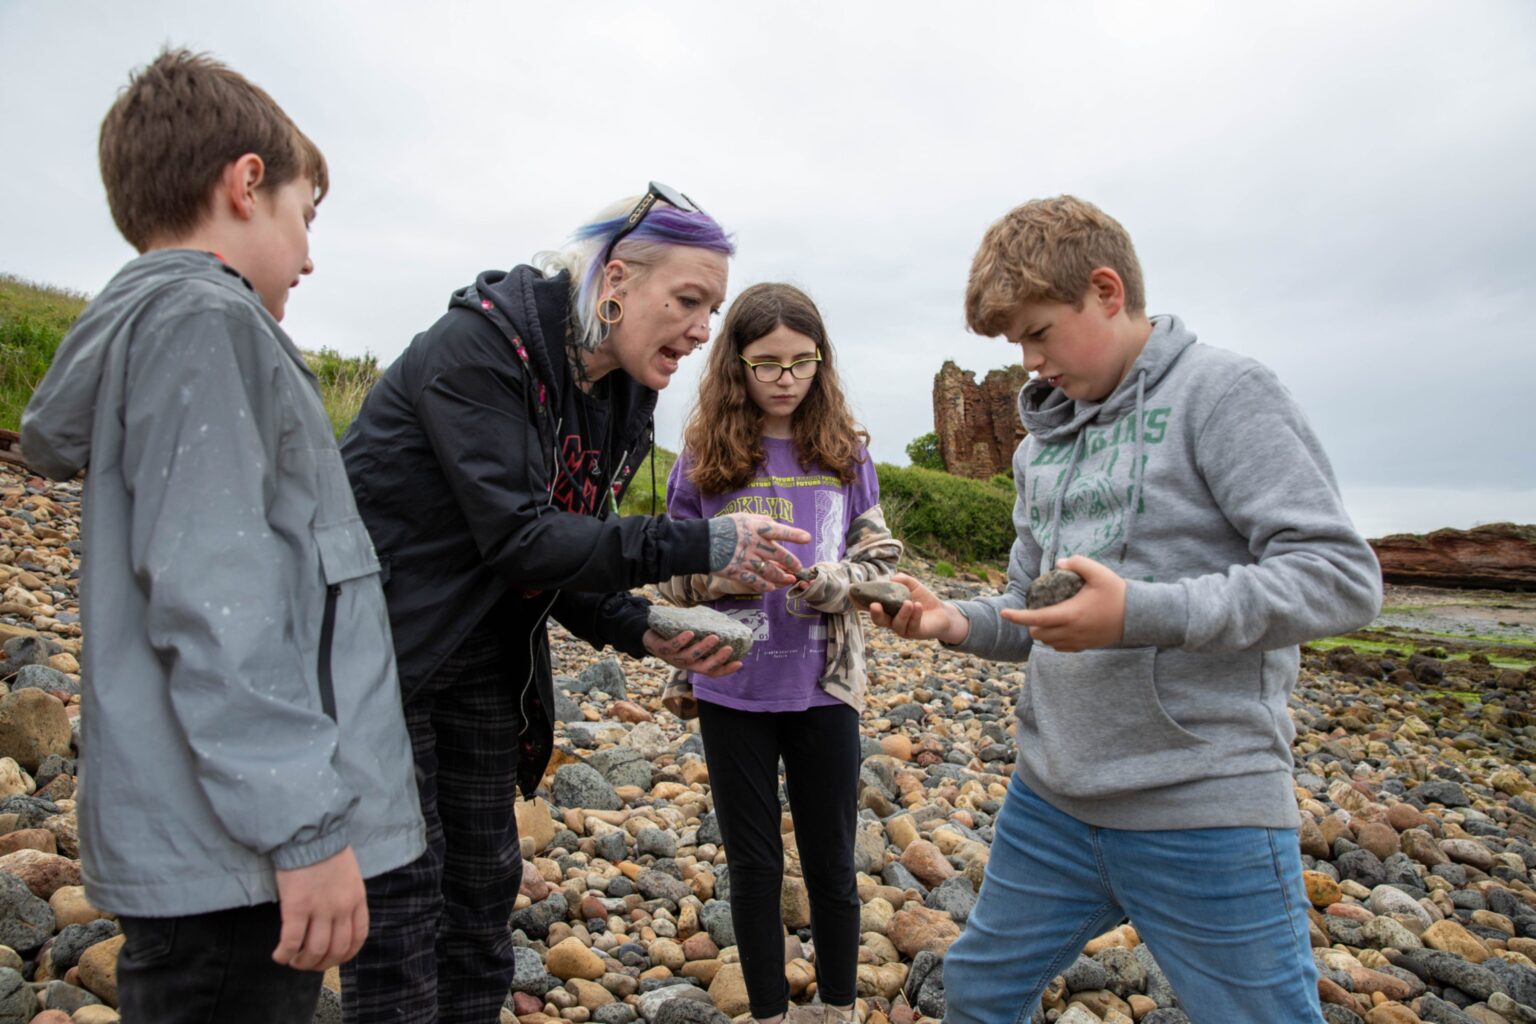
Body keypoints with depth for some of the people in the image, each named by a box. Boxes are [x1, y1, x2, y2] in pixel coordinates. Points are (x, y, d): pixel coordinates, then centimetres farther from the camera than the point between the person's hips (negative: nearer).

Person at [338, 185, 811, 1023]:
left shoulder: (623, 400, 1)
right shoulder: (480, 346, -22)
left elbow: (564, 557, 3)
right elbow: (515, 536, -29)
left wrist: (647, 632, -14)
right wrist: (700, 547, -31)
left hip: (481, 661, 7)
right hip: (375, 650, -7)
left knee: (484, 880, 15)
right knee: (400, 897, 2)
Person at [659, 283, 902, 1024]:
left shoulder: (845, 450, -1)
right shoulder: (702, 455, -3)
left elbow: (882, 557, 3)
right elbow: (672, 574, 3)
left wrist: (832, 582, -17)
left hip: (824, 687, 1)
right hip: (731, 692, 0)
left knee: (831, 861, 15)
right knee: (754, 864, 14)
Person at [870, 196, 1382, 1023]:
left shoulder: (1221, 391, -9)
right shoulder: (1041, 444, 11)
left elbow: (1344, 575, -16)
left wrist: (1146, 613, -27)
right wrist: (958, 622, -4)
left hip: (1204, 814, -6)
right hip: (1049, 799, 7)